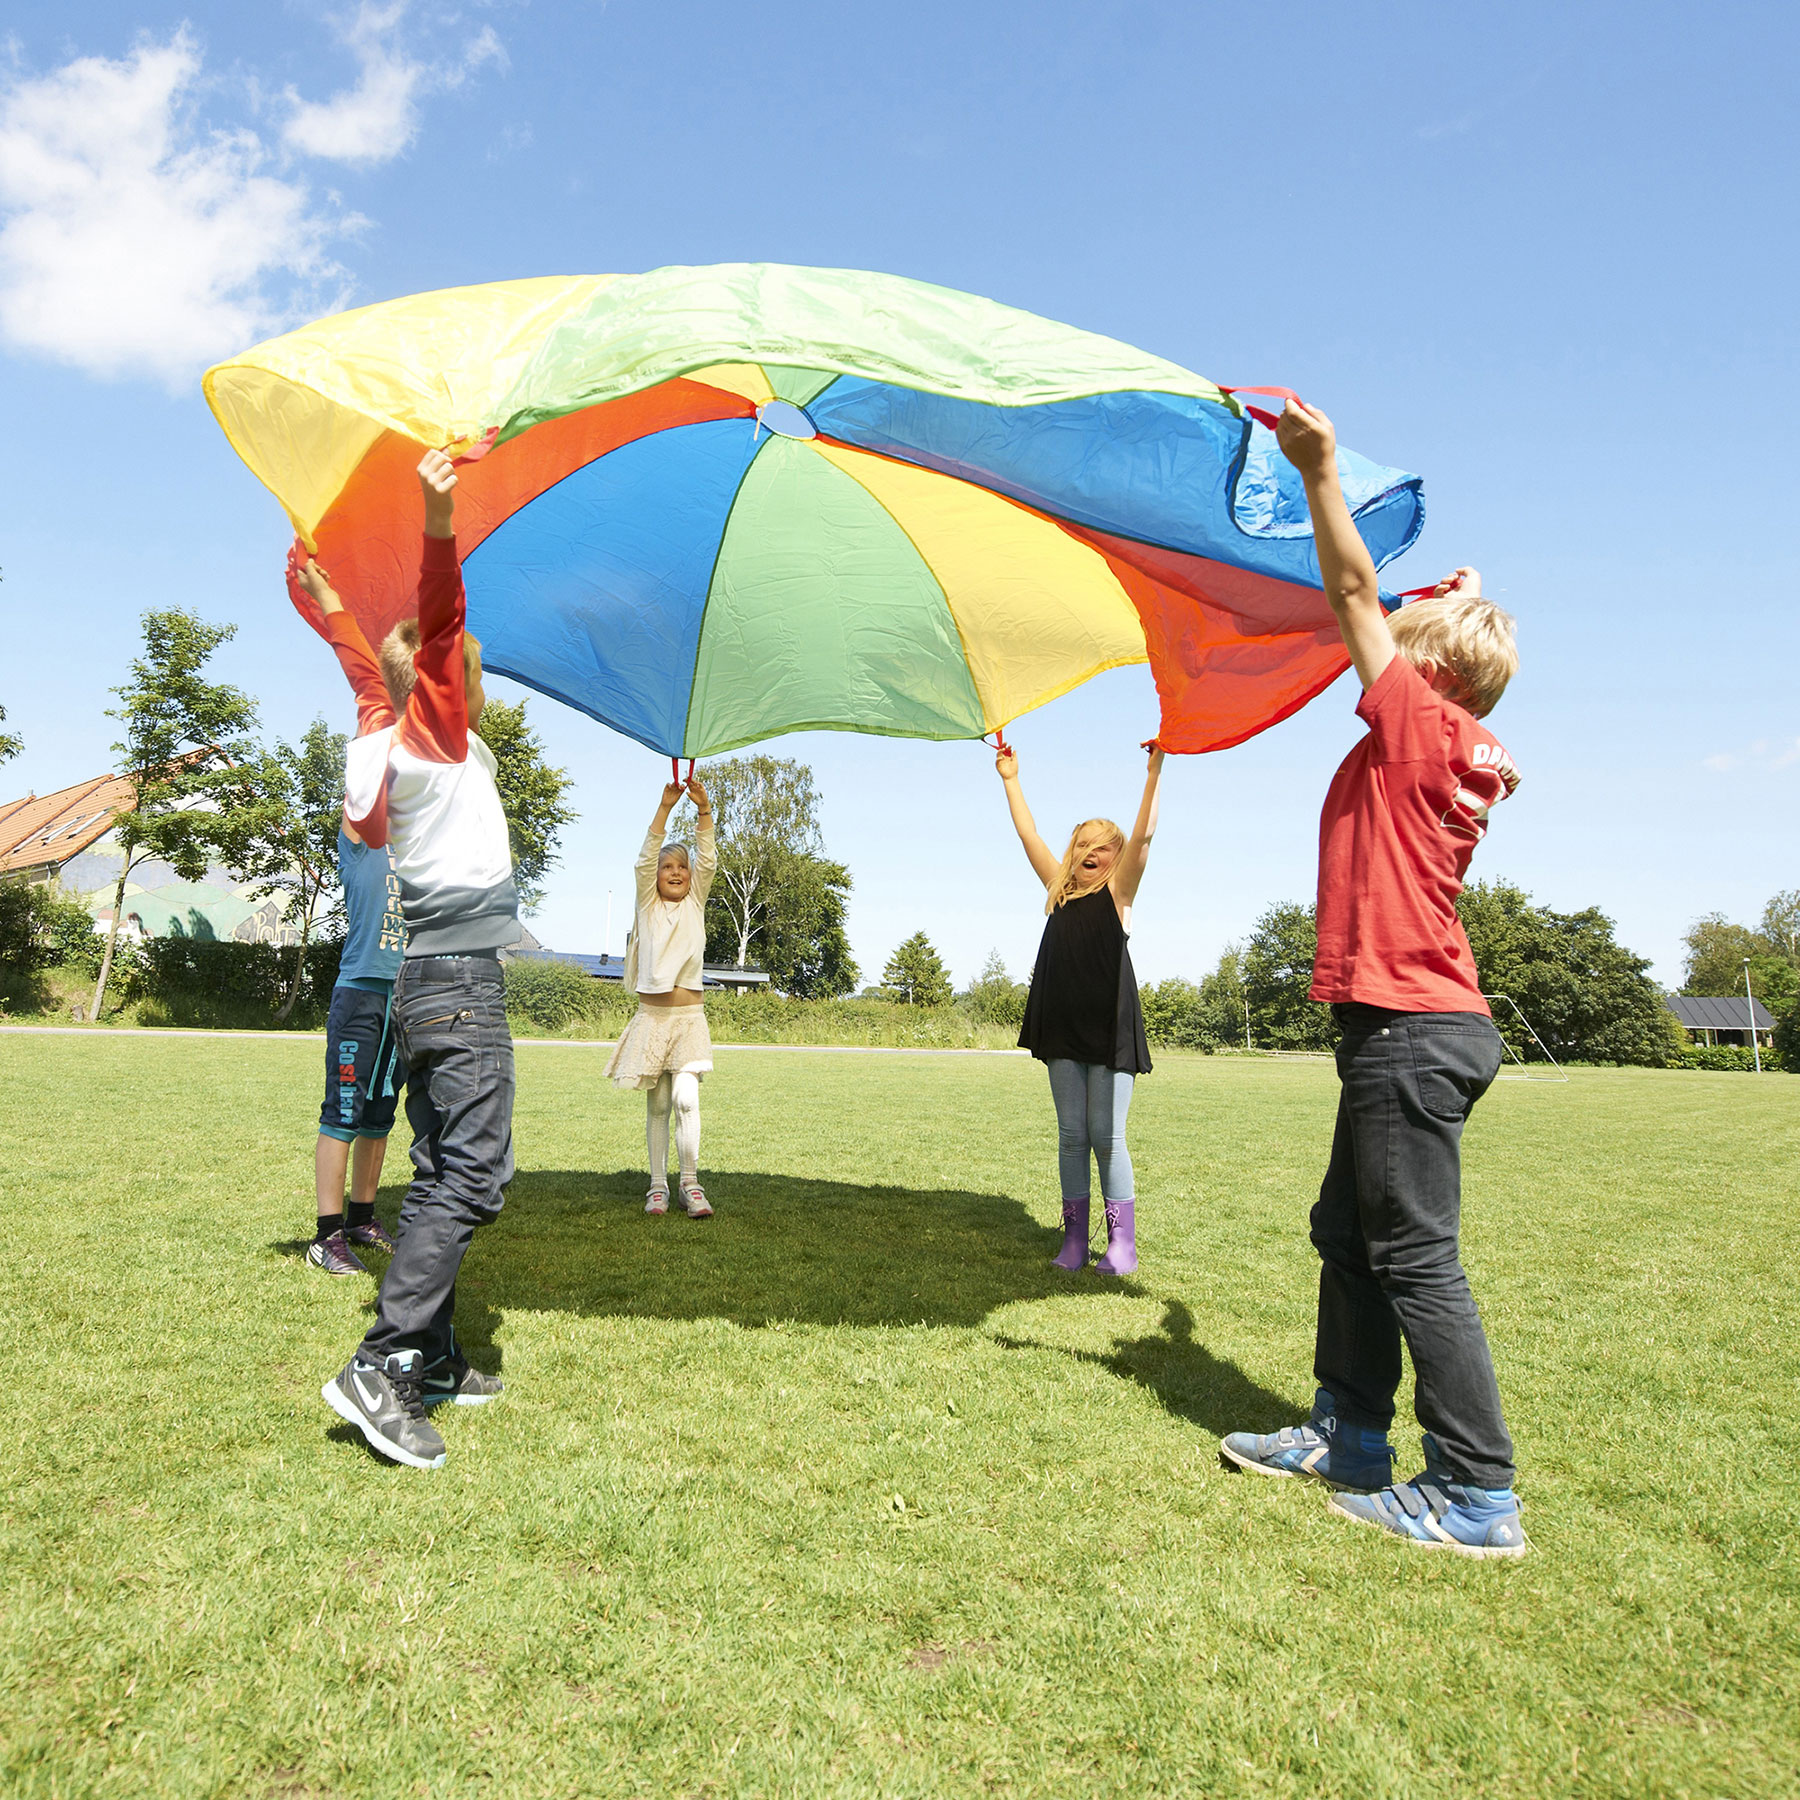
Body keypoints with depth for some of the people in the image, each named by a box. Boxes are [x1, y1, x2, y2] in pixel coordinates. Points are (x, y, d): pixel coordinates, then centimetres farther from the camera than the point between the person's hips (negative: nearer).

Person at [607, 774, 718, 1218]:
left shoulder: (696, 903, 9)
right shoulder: (648, 904, 7)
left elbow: (707, 860, -4)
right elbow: (645, 858, -6)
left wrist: (703, 809, -16)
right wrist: (664, 807, -16)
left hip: (689, 1017, 0)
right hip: (652, 1016, 1)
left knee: (685, 1099, -14)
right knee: (656, 1105, 6)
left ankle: (690, 1182, -5)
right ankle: (658, 1185, 15)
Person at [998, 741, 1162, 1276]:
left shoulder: (1117, 891, 3)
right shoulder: (1059, 889, 15)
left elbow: (1143, 835, -9)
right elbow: (1029, 836, 18)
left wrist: (1155, 767, -15)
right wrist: (1011, 781, 19)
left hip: (1110, 1027, -4)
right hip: (1063, 1027, 4)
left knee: (1107, 1136, -4)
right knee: (1071, 1135, 7)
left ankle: (1122, 1243, 5)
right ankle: (1074, 1238, 14)